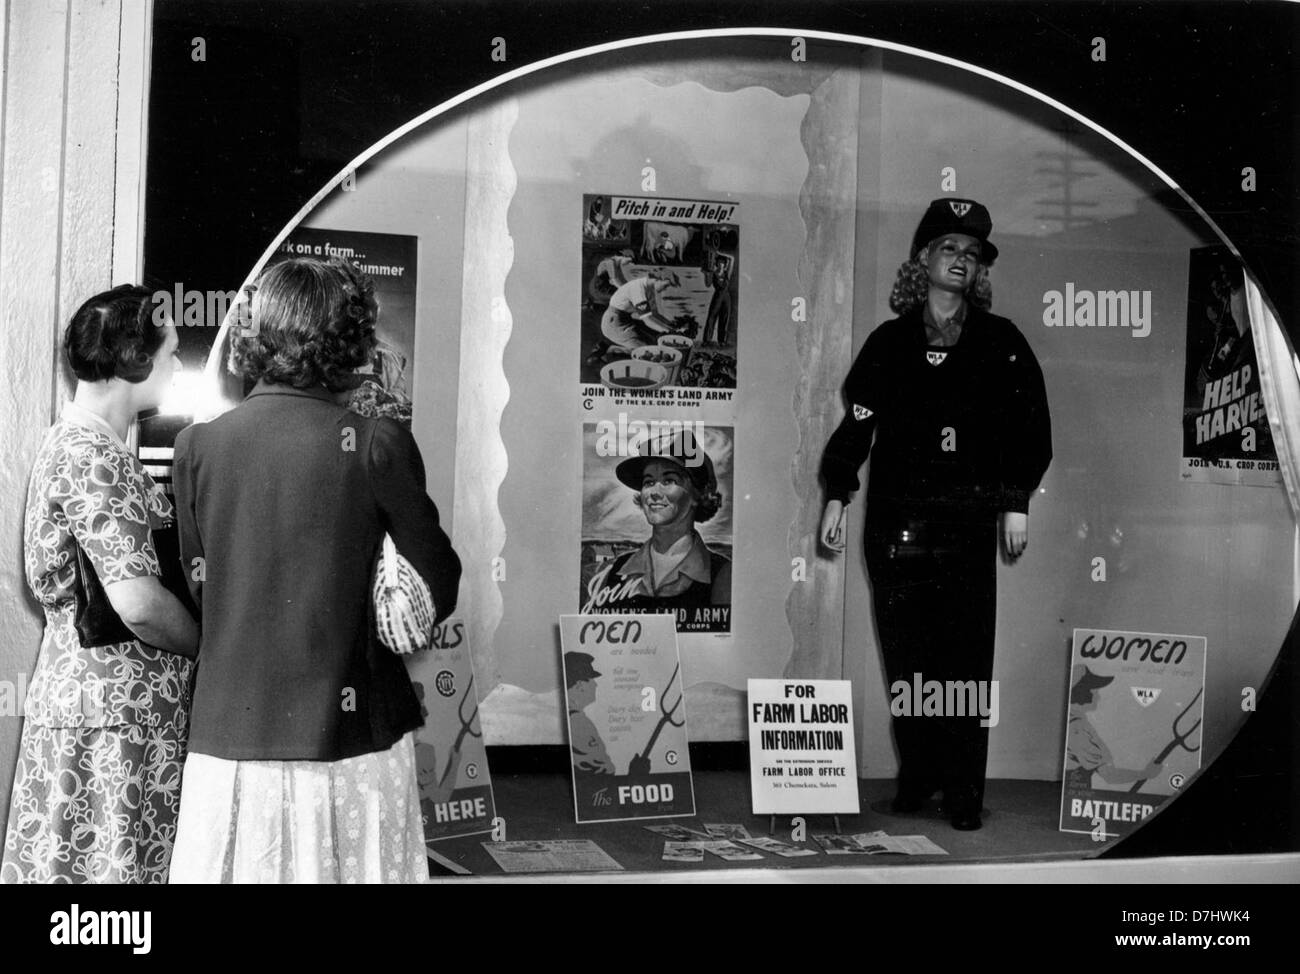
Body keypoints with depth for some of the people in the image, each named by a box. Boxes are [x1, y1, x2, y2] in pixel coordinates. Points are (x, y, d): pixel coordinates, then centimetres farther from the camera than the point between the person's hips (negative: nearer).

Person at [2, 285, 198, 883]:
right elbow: (138, 602, -24)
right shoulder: (92, 457, -17)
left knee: (73, 857, 13)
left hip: (88, 691, 10)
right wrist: (210, 644, -9)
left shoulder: (74, 441, 15)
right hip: (118, 705, -10)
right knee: (114, 863, -2)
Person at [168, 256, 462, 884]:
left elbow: (200, 592, 7)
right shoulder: (376, 444, -10)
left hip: (228, 736, 3)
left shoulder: (196, 445, -1)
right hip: (348, 738, -2)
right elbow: (438, 595, -3)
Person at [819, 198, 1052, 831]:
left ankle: (964, 793, 1)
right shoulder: (889, 342, 12)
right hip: (895, 518, 1)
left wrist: (1016, 501, -1)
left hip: (968, 519, -1)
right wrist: (837, 495, 2)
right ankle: (916, 779, 15)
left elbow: (1031, 424, 7)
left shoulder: (1000, 343, 9)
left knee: (966, 657, -6)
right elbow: (856, 421, 9)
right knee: (905, 655, 2)